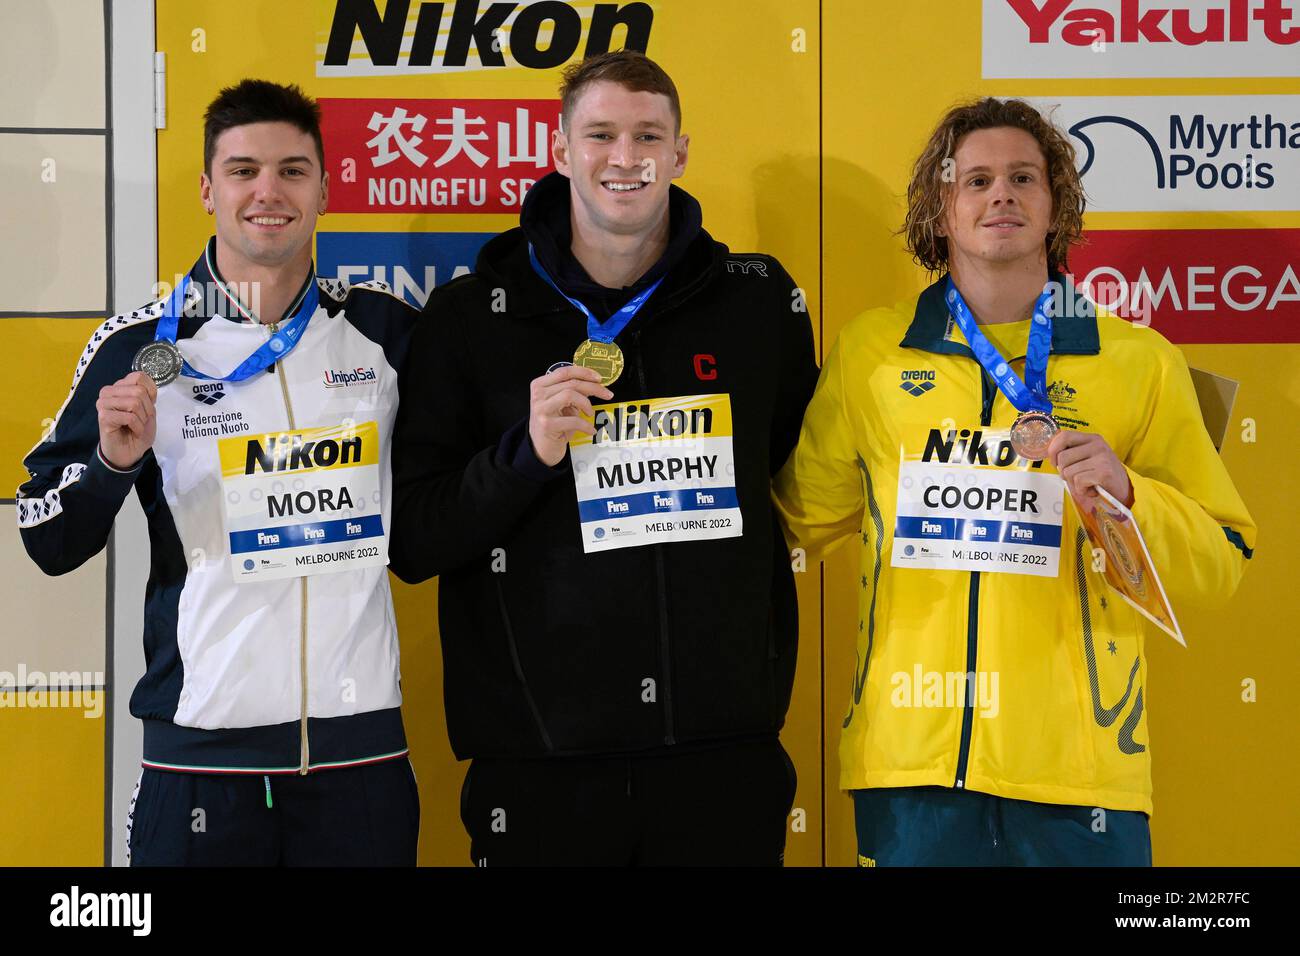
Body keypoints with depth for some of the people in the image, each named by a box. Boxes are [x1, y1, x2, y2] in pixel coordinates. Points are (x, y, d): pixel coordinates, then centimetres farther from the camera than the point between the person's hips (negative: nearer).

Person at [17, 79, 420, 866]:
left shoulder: (385, 330, 5)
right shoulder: (138, 349, -1)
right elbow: (51, 544, 3)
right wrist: (112, 462, -14)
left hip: (363, 744, 2)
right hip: (203, 749, -1)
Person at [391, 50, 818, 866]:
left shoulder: (761, 301, 5)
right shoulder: (471, 317, 1)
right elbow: (412, 543, 1)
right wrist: (526, 452, -15)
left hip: (724, 750, 1)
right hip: (540, 760, -1)